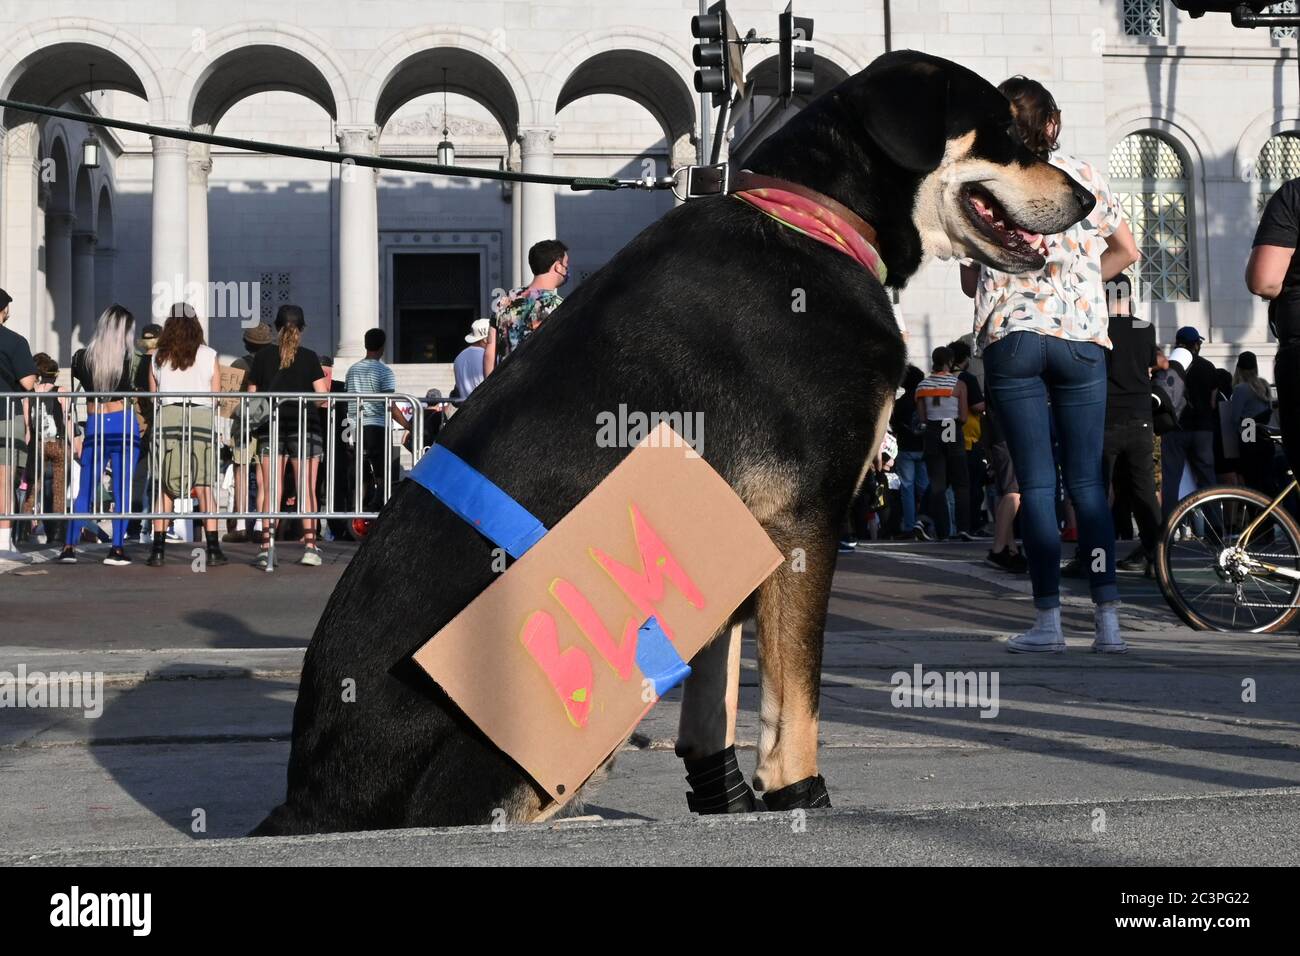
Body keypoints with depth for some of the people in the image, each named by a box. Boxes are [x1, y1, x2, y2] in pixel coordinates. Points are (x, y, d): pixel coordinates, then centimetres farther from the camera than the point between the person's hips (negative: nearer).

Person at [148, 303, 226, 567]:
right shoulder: (209, 355, 7)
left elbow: (153, 395, 13)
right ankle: (213, 548, -2)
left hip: (166, 417, 1)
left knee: (163, 487, 5)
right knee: (204, 486, 1)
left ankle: (158, 548, 1)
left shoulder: (158, 357, 11)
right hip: (201, 417, -1)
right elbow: (216, 396, 10)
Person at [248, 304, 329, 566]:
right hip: (304, 424, -1)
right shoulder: (309, 357, -1)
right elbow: (323, 395, -5)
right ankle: (310, 546, -4)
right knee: (307, 488, 2)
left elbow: (253, 395, 6)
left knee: (271, 490, 3)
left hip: (271, 424, 1)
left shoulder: (262, 357, 4)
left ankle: (266, 546, -2)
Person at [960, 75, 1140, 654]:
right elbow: (1126, 252, 18)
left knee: (1036, 485, 1)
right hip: (1080, 338, 1)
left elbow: (970, 280, 7)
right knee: (1087, 483, 5)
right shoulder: (1084, 177, 8)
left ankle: (1048, 619, 0)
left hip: (1010, 339, -1)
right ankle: (1108, 618, 0)